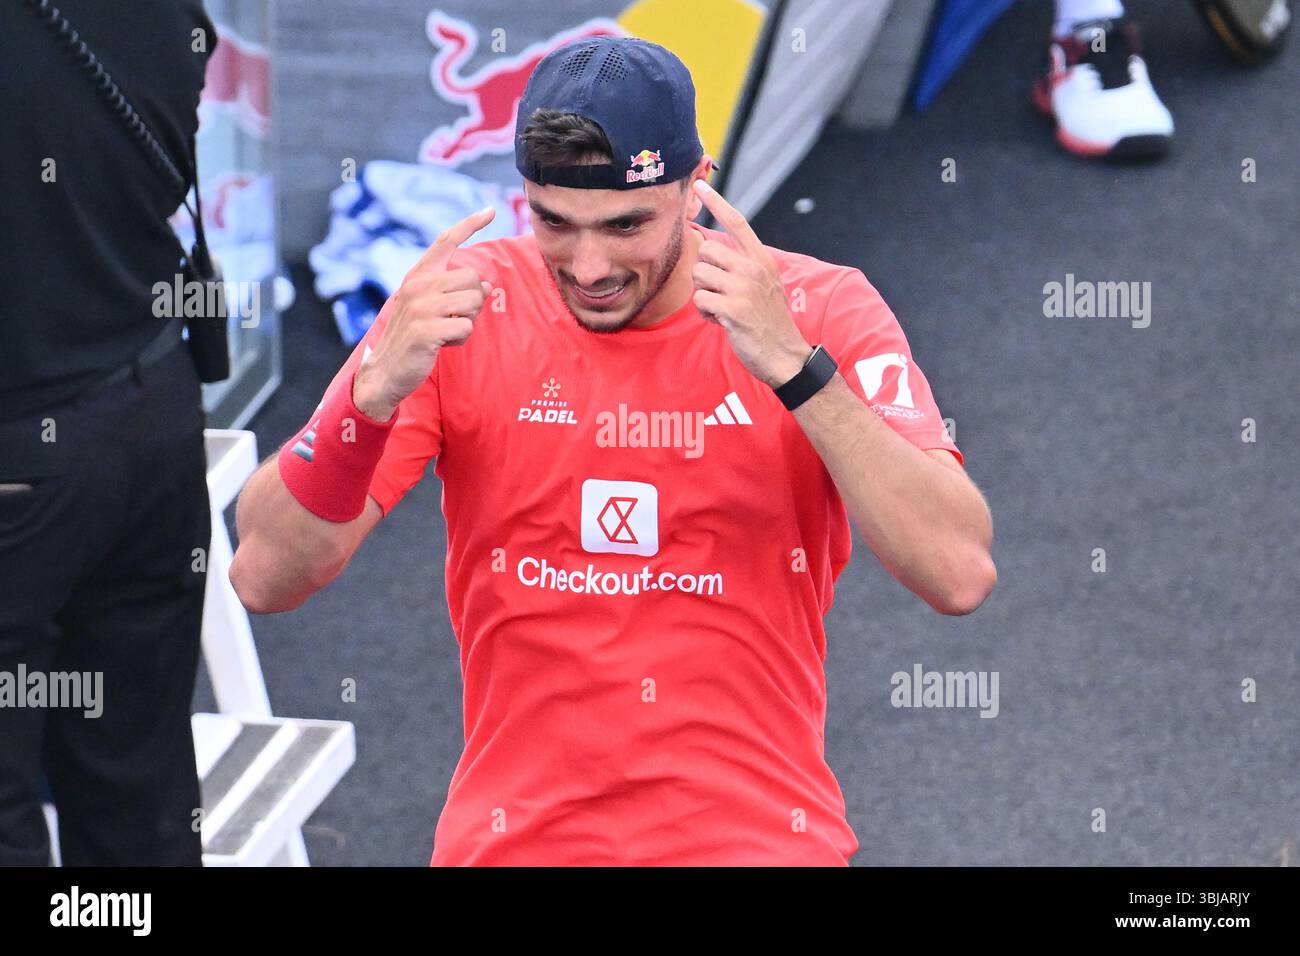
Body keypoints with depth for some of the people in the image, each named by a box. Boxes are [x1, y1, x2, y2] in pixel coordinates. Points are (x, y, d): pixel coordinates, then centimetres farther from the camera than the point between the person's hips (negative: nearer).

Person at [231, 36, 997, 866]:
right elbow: (266, 578, -6)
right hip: (515, 841, 0)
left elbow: (961, 576, -15)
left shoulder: (820, 311, -3)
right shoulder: (462, 307, 0)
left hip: (761, 838, 0)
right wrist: (377, 388, -21)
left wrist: (793, 367, -22)